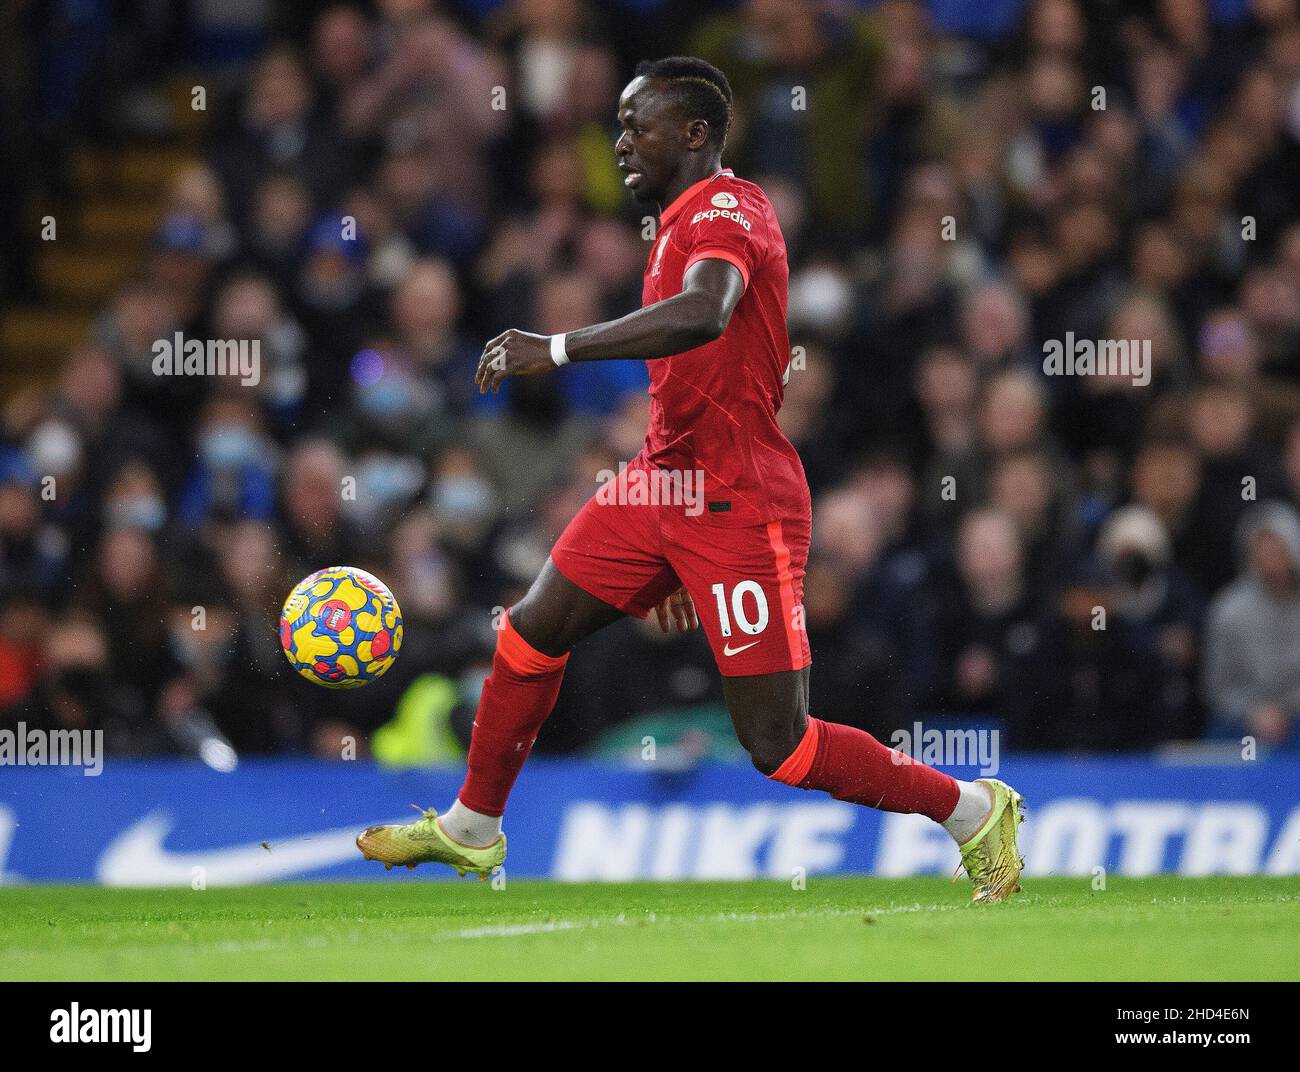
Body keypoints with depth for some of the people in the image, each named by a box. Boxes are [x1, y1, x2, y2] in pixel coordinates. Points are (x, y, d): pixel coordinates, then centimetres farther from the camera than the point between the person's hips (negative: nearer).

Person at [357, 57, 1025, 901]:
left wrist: (557, 349, -38)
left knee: (778, 744, -7)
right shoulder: (685, 222, 16)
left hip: (738, 507, -9)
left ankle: (973, 810, 8)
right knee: (530, 635, 8)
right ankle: (471, 830, 26)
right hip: (667, 483, 9)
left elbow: (702, 315, -40)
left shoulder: (726, 209, -16)